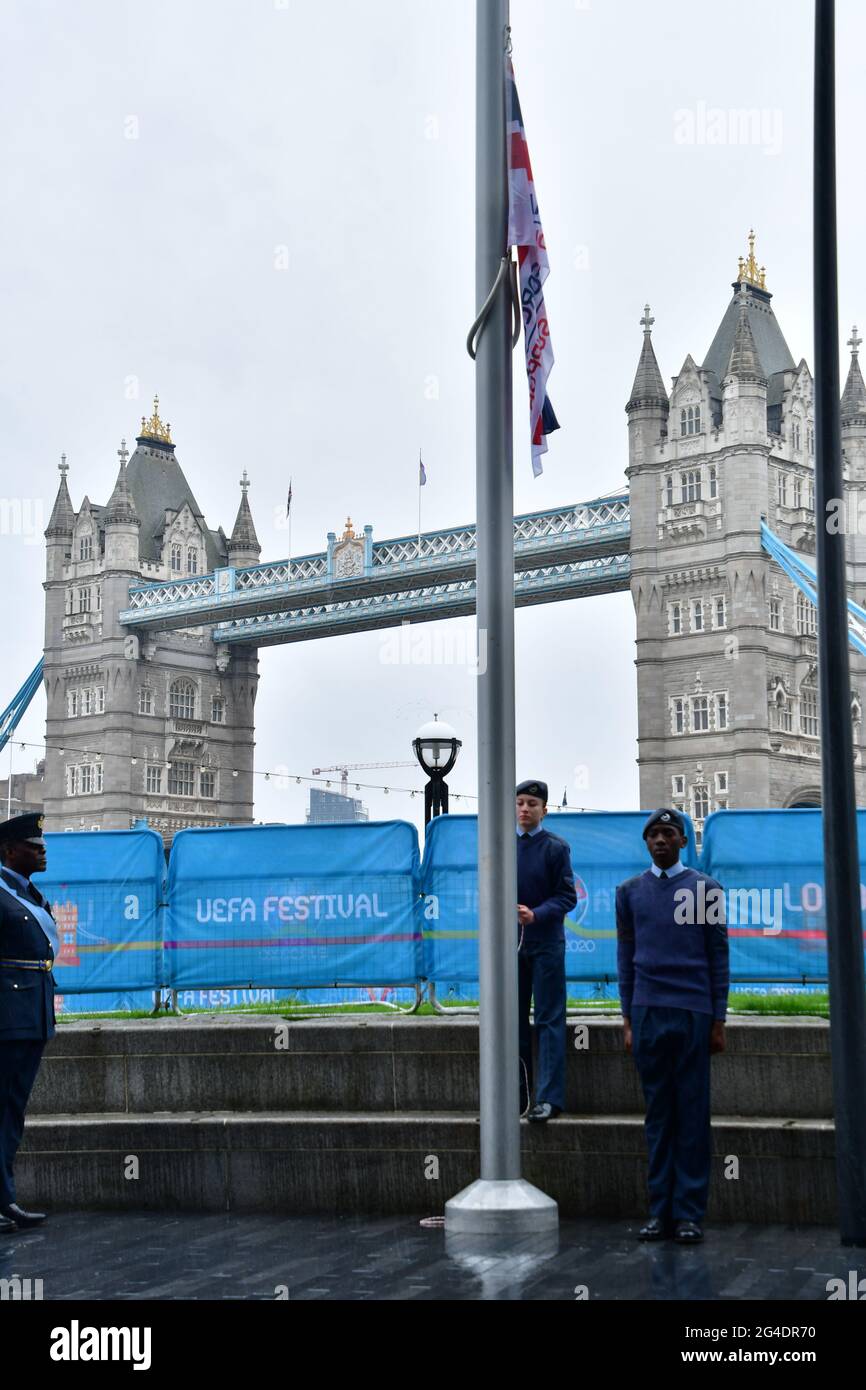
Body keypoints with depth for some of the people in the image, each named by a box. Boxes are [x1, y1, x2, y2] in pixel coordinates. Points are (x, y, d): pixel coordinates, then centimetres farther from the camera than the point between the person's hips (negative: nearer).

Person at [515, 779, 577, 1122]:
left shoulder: (556, 847, -2)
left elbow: (567, 897, -5)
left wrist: (536, 914, -19)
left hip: (546, 943, -4)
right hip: (511, 943, 4)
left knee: (549, 1020, -3)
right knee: (514, 1020, 8)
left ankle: (549, 1098, -3)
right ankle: (517, 1094, 15)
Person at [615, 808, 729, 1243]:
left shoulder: (706, 889, 5)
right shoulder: (630, 892, 11)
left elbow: (719, 958, 5)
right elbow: (625, 959, 12)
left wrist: (719, 1022, 1)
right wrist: (628, 1021, 8)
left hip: (693, 1012, -2)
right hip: (647, 1012, 2)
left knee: (693, 1115, -1)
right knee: (657, 1113, 4)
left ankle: (689, 1214, 2)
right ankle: (659, 1211, 8)